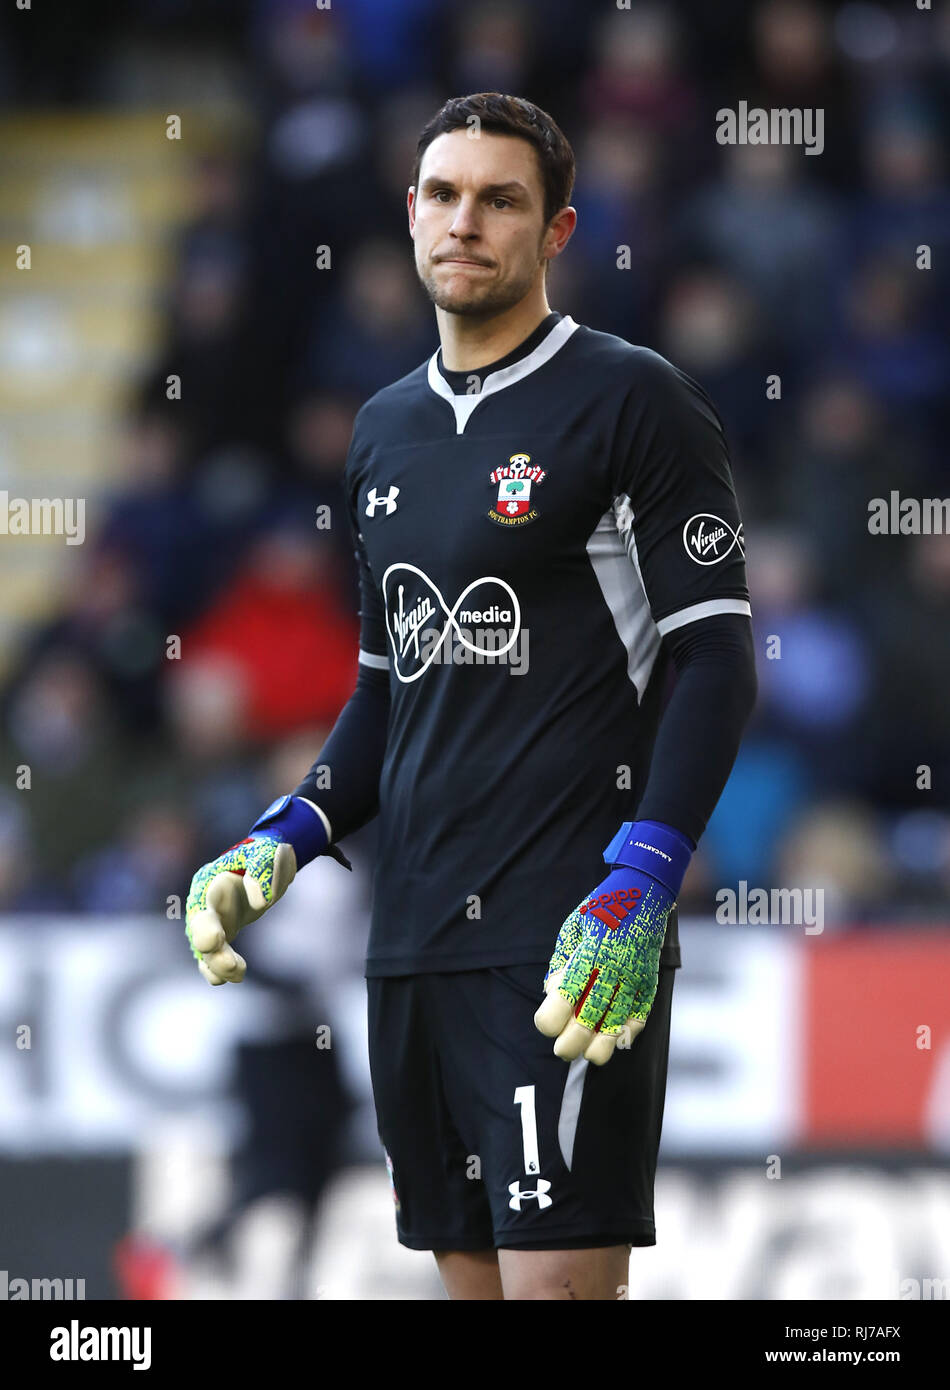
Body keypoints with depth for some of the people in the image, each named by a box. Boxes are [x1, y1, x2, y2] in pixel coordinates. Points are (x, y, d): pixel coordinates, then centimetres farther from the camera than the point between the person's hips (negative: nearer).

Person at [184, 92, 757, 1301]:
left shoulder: (632, 403, -4)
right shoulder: (386, 428, 18)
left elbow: (715, 657, -9)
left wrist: (637, 896, -19)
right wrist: (285, 841, 10)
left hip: (570, 940, -7)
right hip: (412, 933, 7)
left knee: (557, 1274, -13)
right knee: (469, 1270, 8)